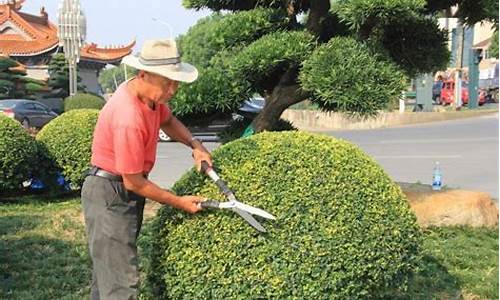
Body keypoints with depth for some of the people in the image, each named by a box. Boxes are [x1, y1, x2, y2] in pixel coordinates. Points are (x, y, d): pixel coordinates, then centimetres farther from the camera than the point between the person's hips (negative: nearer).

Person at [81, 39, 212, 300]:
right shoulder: (129, 119, -31)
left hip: (125, 192, 10)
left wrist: (195, 145, 2)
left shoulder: (151, 93, -4)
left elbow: (167, 120, 19)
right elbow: (134, 182, -23)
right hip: (110, 195, -9)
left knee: (107, 269, 21)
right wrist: (179, 202, -13)